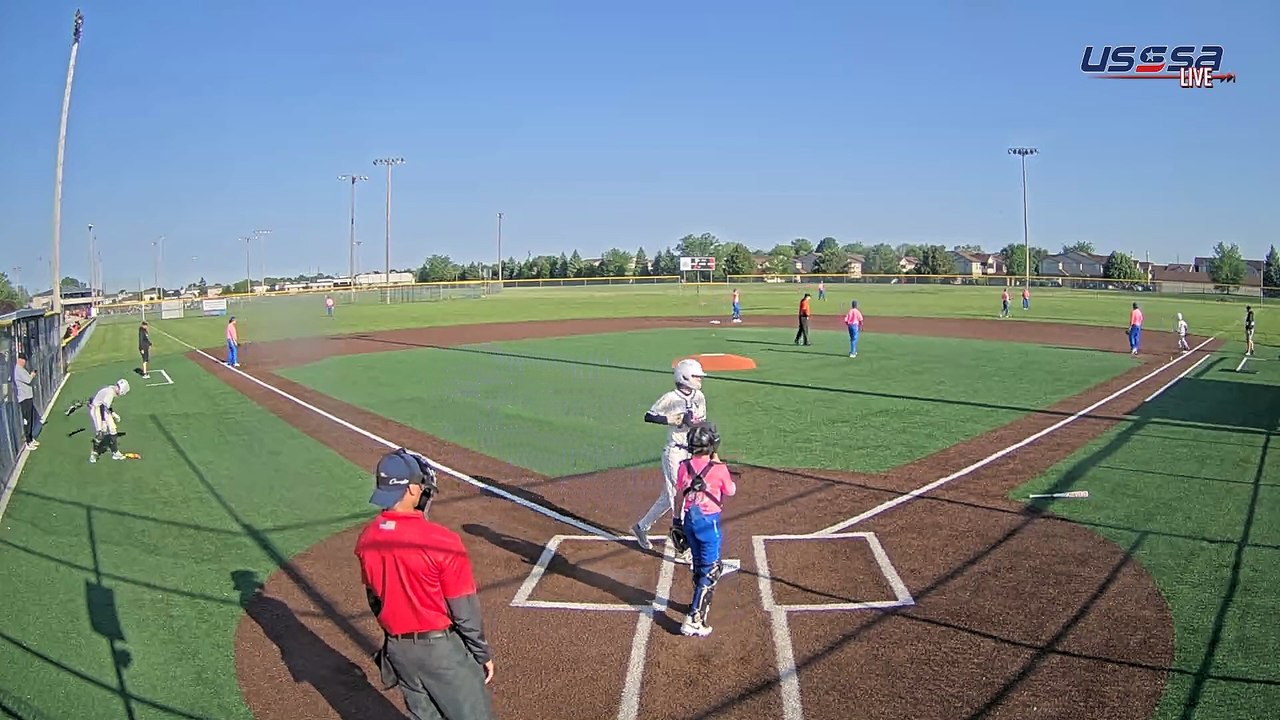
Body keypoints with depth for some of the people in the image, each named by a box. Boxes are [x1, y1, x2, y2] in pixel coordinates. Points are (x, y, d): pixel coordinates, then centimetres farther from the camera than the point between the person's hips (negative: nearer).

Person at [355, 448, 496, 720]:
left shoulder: (367, 538, -6)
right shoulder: (441, 541, -24)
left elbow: (374, 599, 8)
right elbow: (464, 609, -16)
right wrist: (483, 654, -2)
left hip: (396, 647, 6)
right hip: (441, 647, -6)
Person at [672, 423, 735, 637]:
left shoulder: (685, 467, -3)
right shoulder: (718, 469, -15)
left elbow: (679, 495, 7)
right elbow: (731, 491, 2)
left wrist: (679, 521, 19)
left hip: (689, 520, 5)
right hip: (708, 522, -5)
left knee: (699, 565, 25)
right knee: (710, 571, 0)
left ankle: (700, 603, 43)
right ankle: (693, 620, -8)